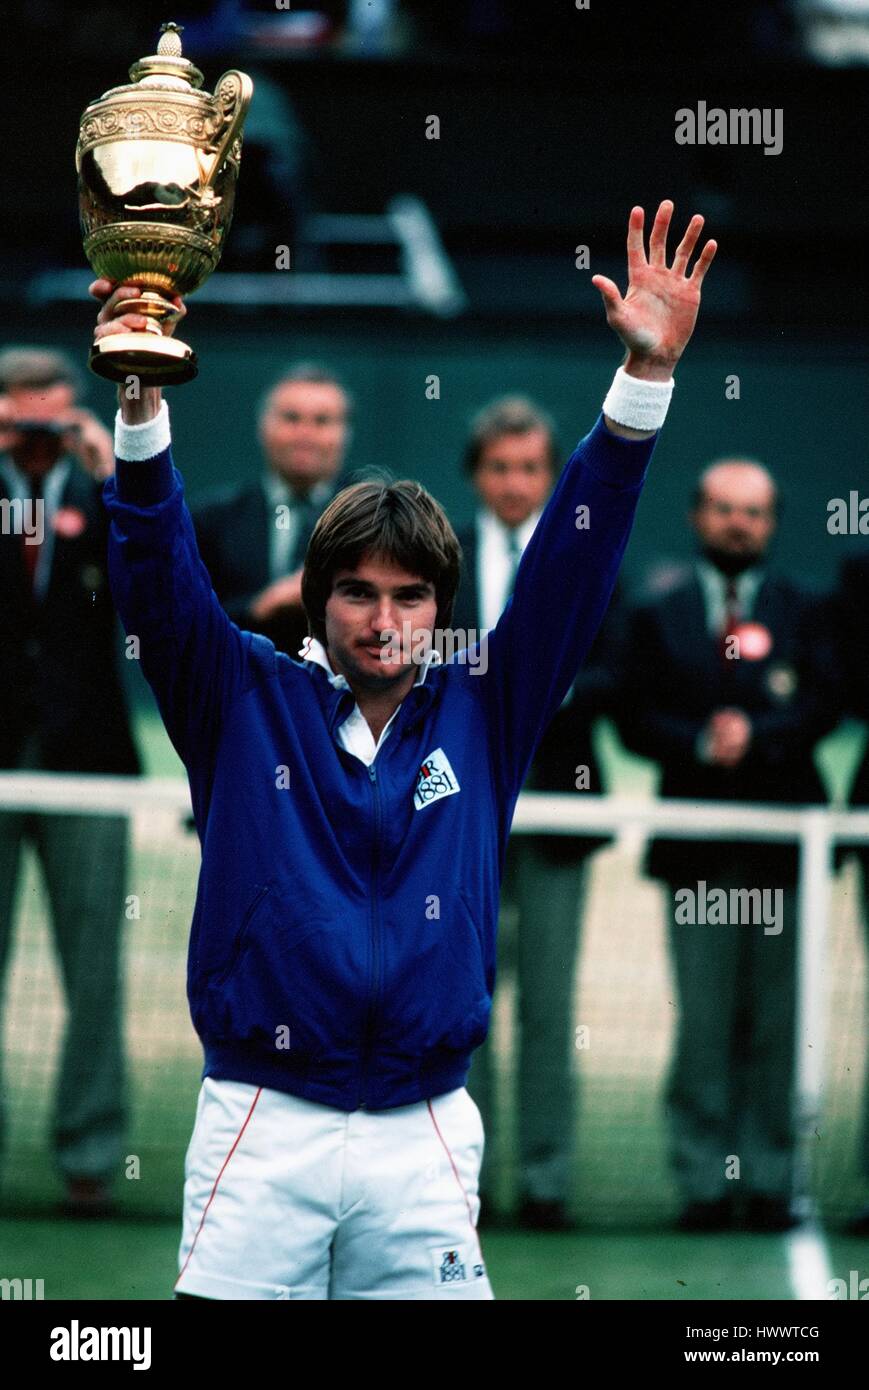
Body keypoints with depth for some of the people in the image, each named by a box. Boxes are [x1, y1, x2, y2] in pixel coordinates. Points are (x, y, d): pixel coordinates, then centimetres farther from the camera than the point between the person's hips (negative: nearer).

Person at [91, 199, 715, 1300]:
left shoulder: (480, 715, 9)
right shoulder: (247, 703, 6)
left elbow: (571, 565, 4)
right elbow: (160, 580, -5)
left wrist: (646, 376, -5)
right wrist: (141, 406, -21)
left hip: (424, 1140, 1)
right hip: (262, 1127, -1)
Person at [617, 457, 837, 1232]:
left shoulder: (801, 615, 11)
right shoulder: (658, 618, 13)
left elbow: (819, 707, -1)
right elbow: (638, 722, 4)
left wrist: (756, 734, -16)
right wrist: (701, 744, -13)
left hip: (782, 840, 0)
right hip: (698, 842, 0)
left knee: (776, 1022, -1)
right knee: (704, 1021, -3)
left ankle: (768, 1182, 2)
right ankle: (704, 1182, 0)